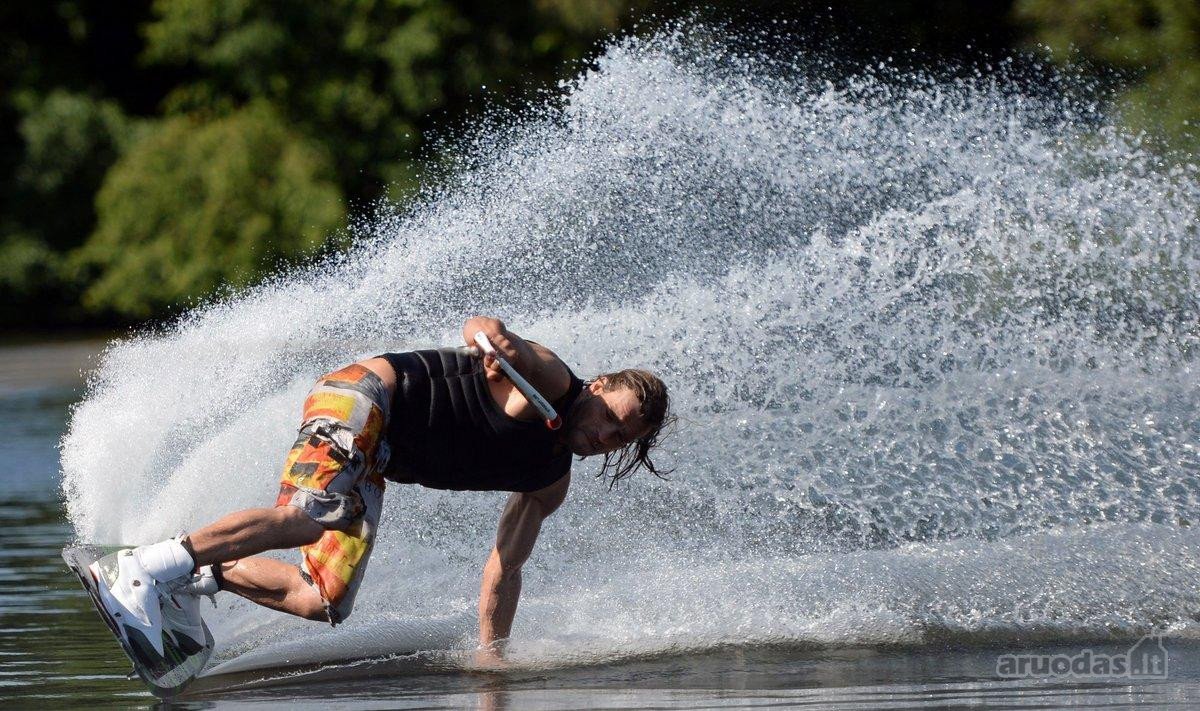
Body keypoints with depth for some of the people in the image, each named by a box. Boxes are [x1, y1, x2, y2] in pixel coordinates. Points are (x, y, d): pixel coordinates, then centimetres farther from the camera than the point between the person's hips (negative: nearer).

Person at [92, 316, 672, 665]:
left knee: (322, 602, -6)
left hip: (373, 464, 8)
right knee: (312, 517, -34)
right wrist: (493, 337, -48)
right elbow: (477, 326, -24)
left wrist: (491, 657, 13)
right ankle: (145, 567, -34)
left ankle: (199, 577, 7)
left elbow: (504, 568, 19)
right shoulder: (550, 379, -8)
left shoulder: (550, 482, 13)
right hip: (363, 396, -8)